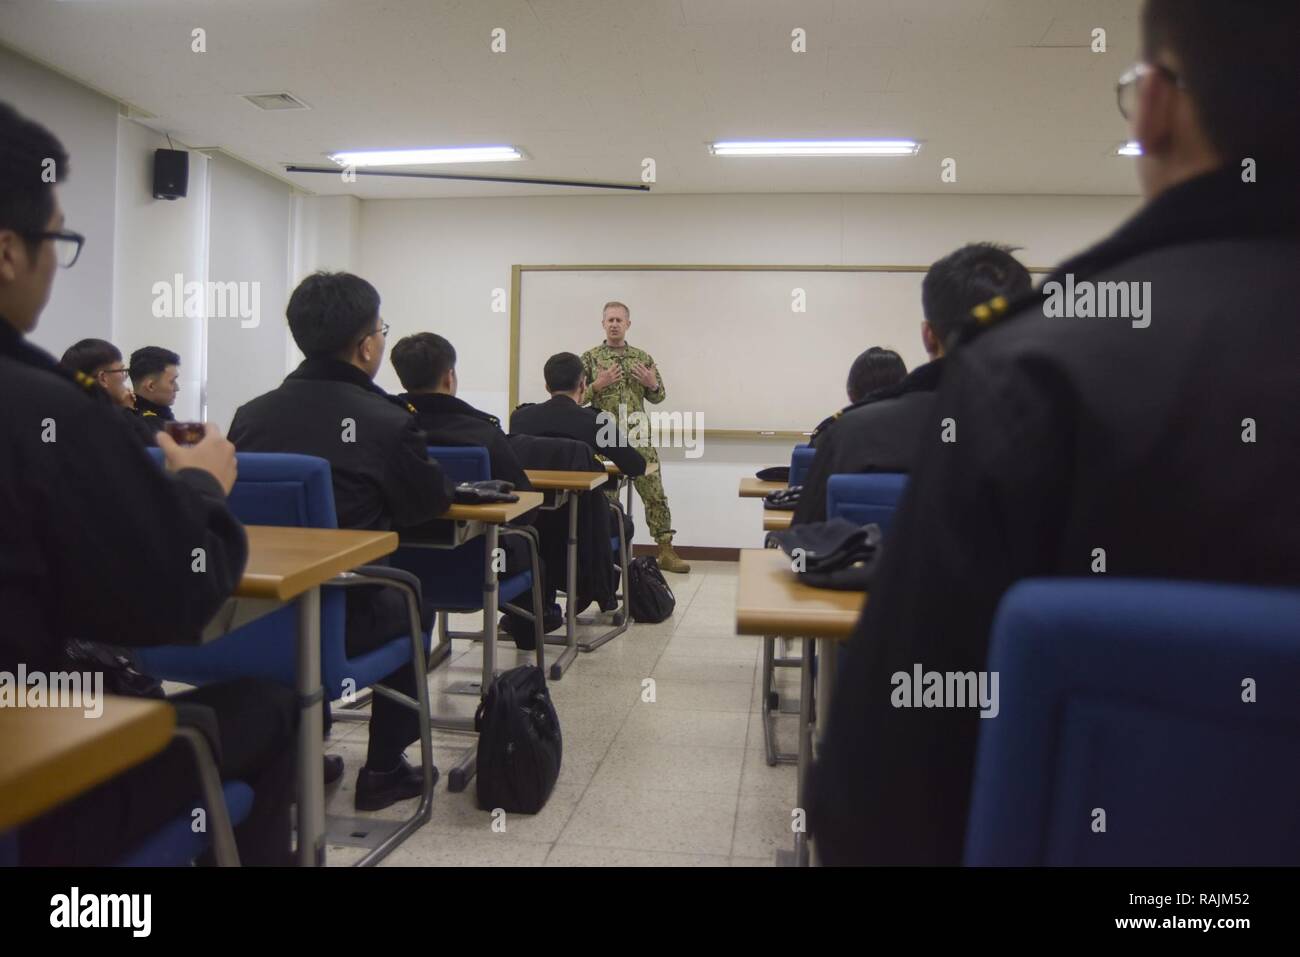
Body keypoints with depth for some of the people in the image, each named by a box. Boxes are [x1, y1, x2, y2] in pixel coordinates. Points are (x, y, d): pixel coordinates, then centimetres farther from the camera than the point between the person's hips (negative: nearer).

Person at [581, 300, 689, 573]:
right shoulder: (590, 358, 2)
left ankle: (666, 551, 5)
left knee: (655, 494, -1)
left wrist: (652, 384, -7)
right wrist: (598, 385, -16)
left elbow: (658, 397, 13)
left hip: (638, 438, 2)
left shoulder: (643, 357, 9)